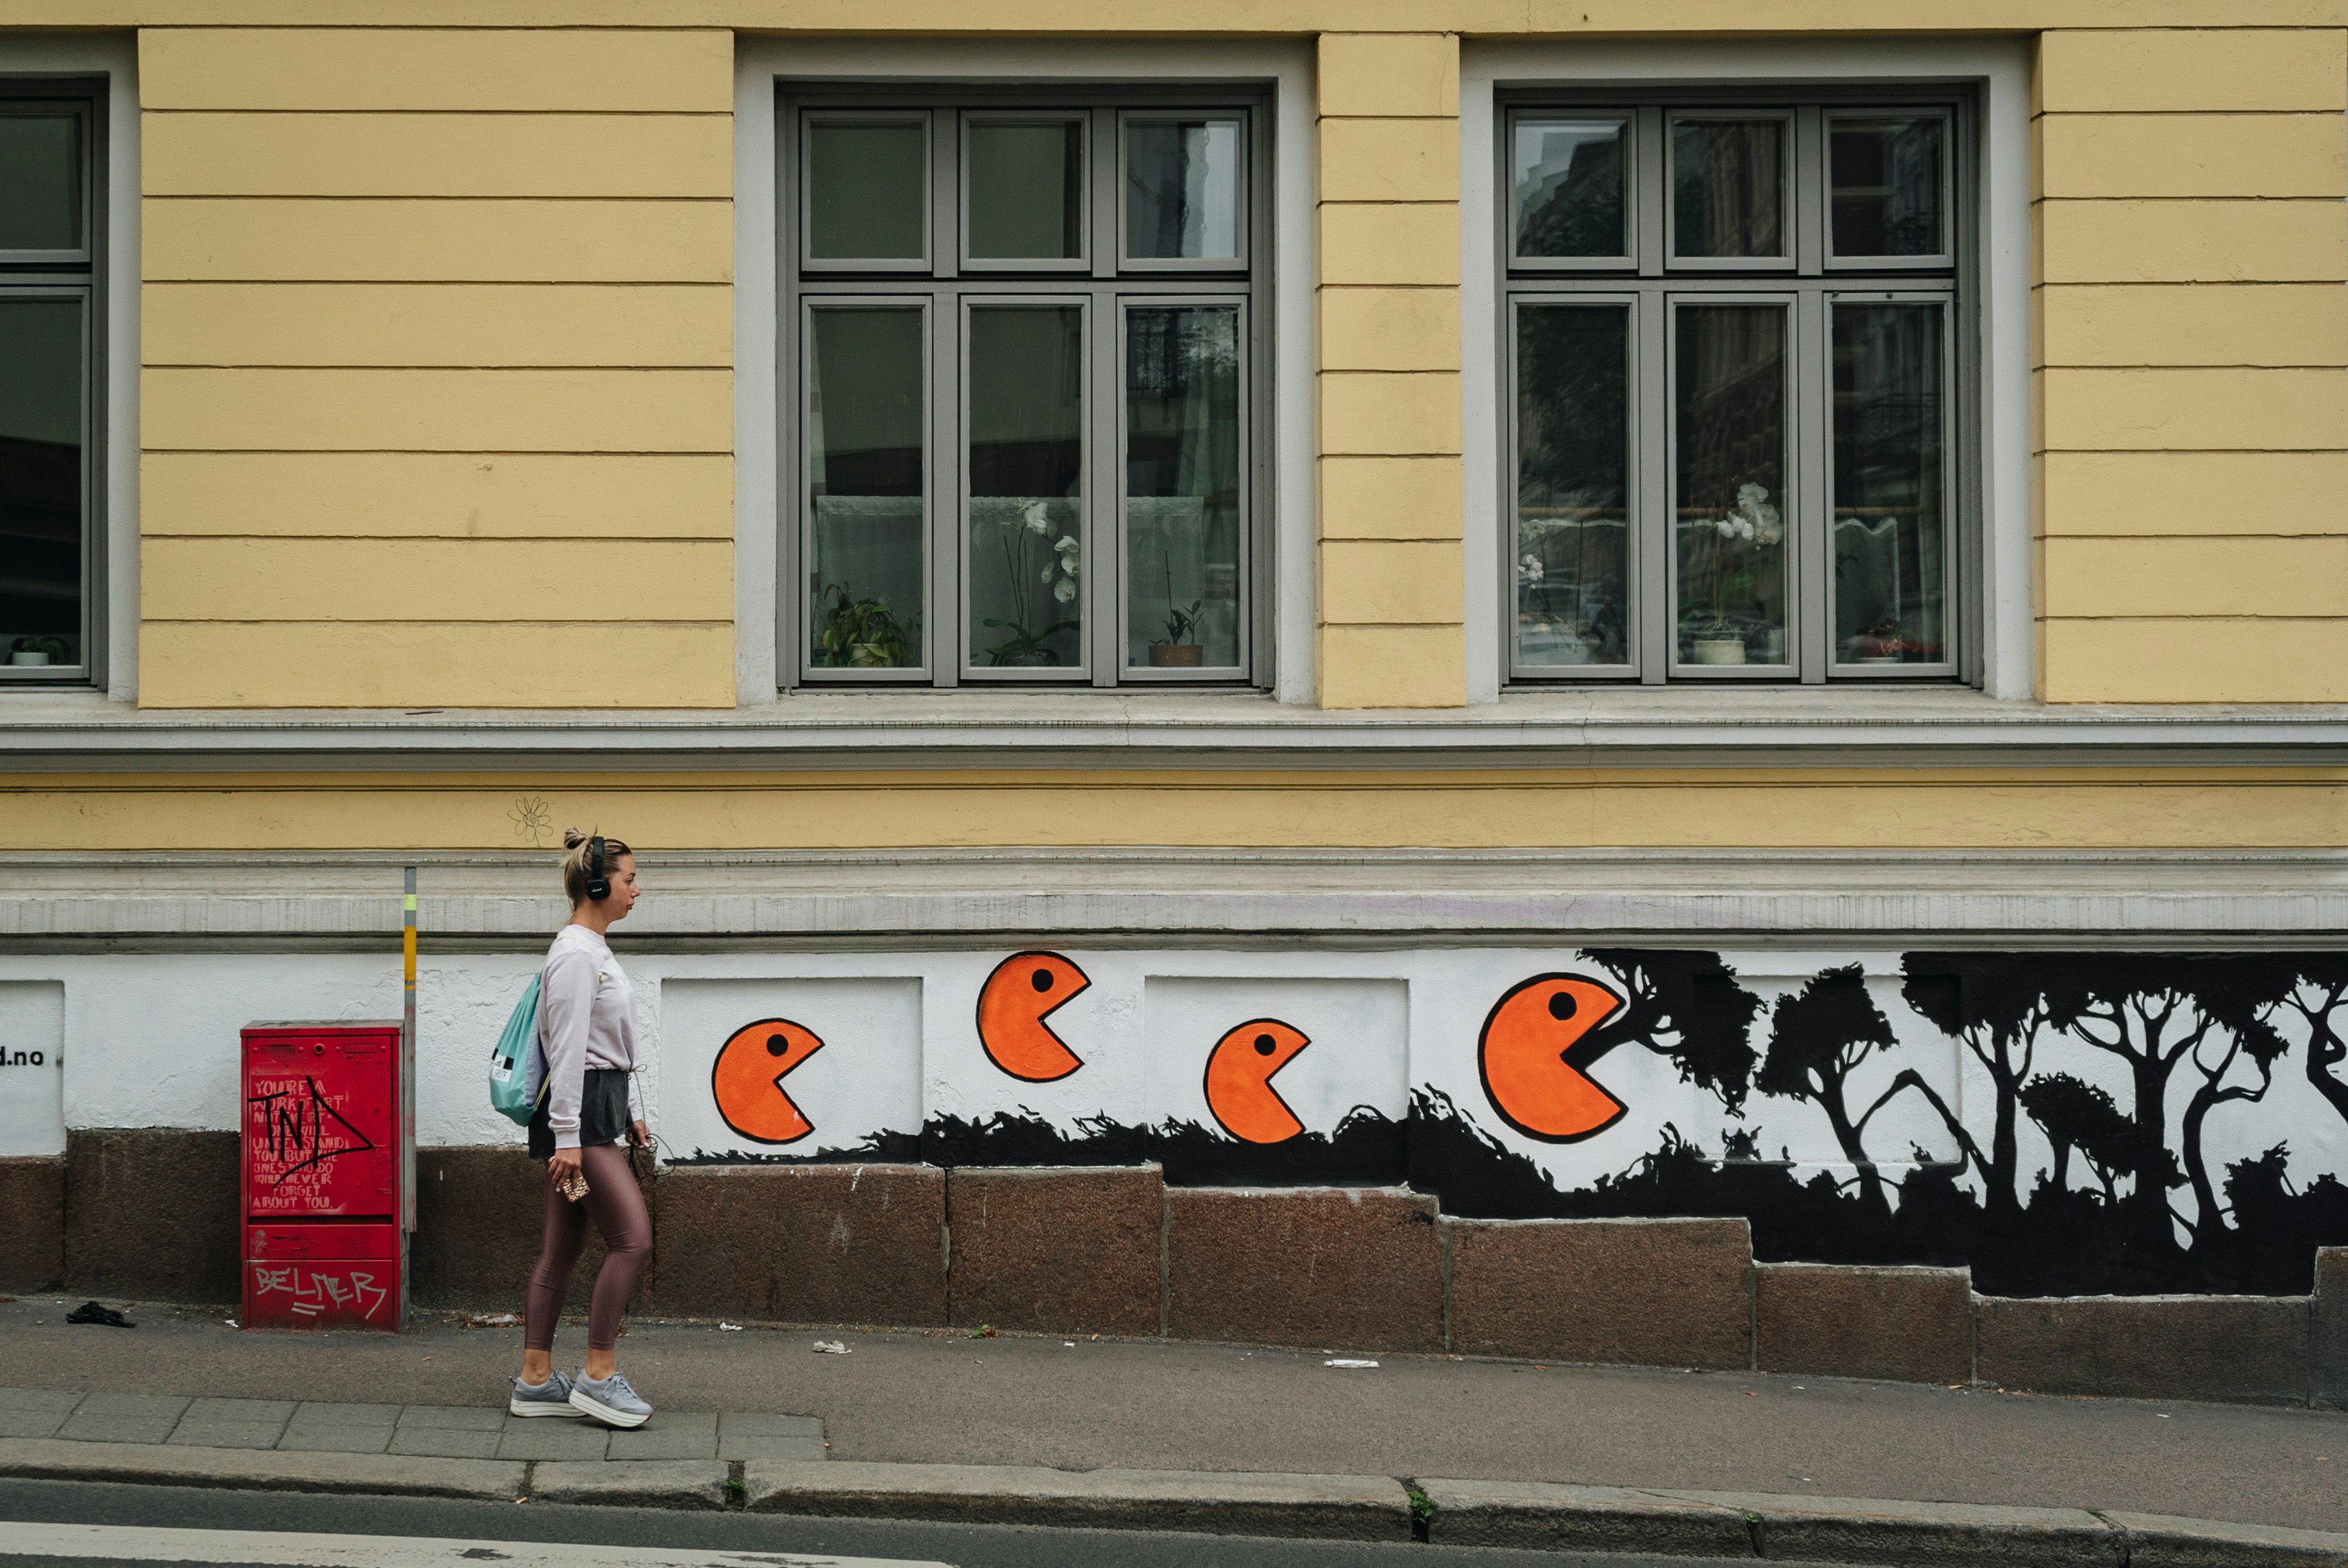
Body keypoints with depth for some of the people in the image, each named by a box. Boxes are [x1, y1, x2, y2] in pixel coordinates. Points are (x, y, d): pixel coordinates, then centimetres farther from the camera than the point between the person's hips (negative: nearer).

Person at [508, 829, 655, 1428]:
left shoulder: (598, 951, 16)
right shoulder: (574, 955, -16)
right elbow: (567, 1051, -20)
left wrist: (633, 1111, 25)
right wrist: (566, 1138, -22)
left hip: (602, 1107, 10)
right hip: (578, 1109, -10)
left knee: (563, 1248, 9)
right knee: (631, 1238, -11)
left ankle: (536, 1380, 11)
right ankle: (597, 1375, -7)